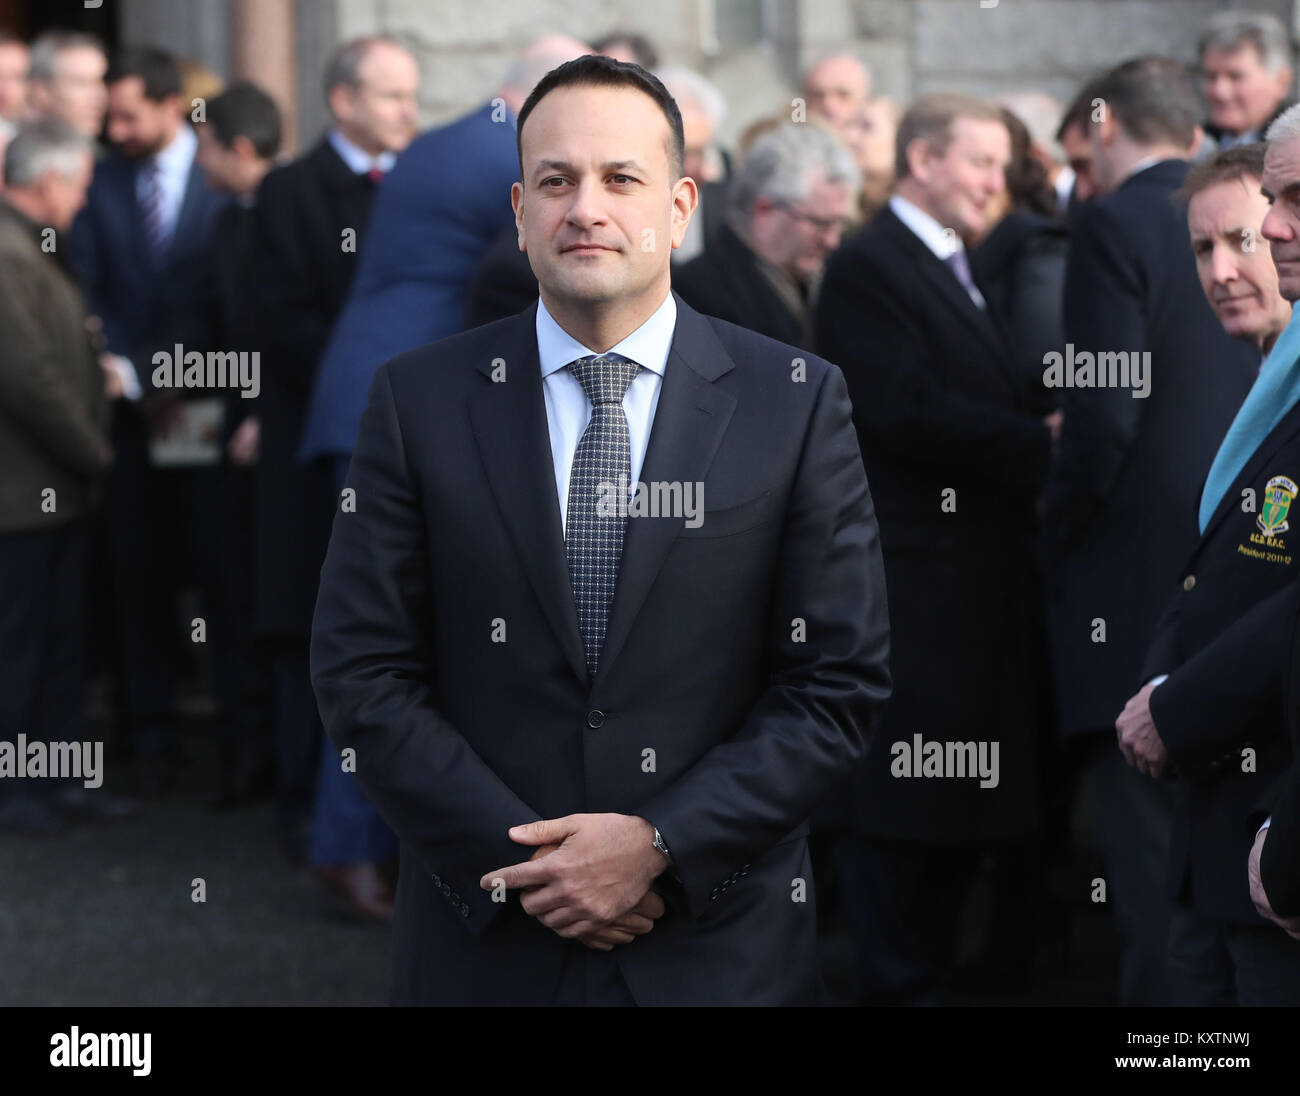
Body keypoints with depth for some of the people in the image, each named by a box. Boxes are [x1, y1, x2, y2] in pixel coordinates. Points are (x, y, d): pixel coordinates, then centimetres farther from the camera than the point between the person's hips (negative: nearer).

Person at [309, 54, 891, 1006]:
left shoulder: (799, 403, -1)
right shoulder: (420, 401, 1)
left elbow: (843, 683, -3)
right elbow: (363, 673, -2)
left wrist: (662, 846, -13)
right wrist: (519, 859, -11)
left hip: (720, 948, 0)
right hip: (487, 945, 0)